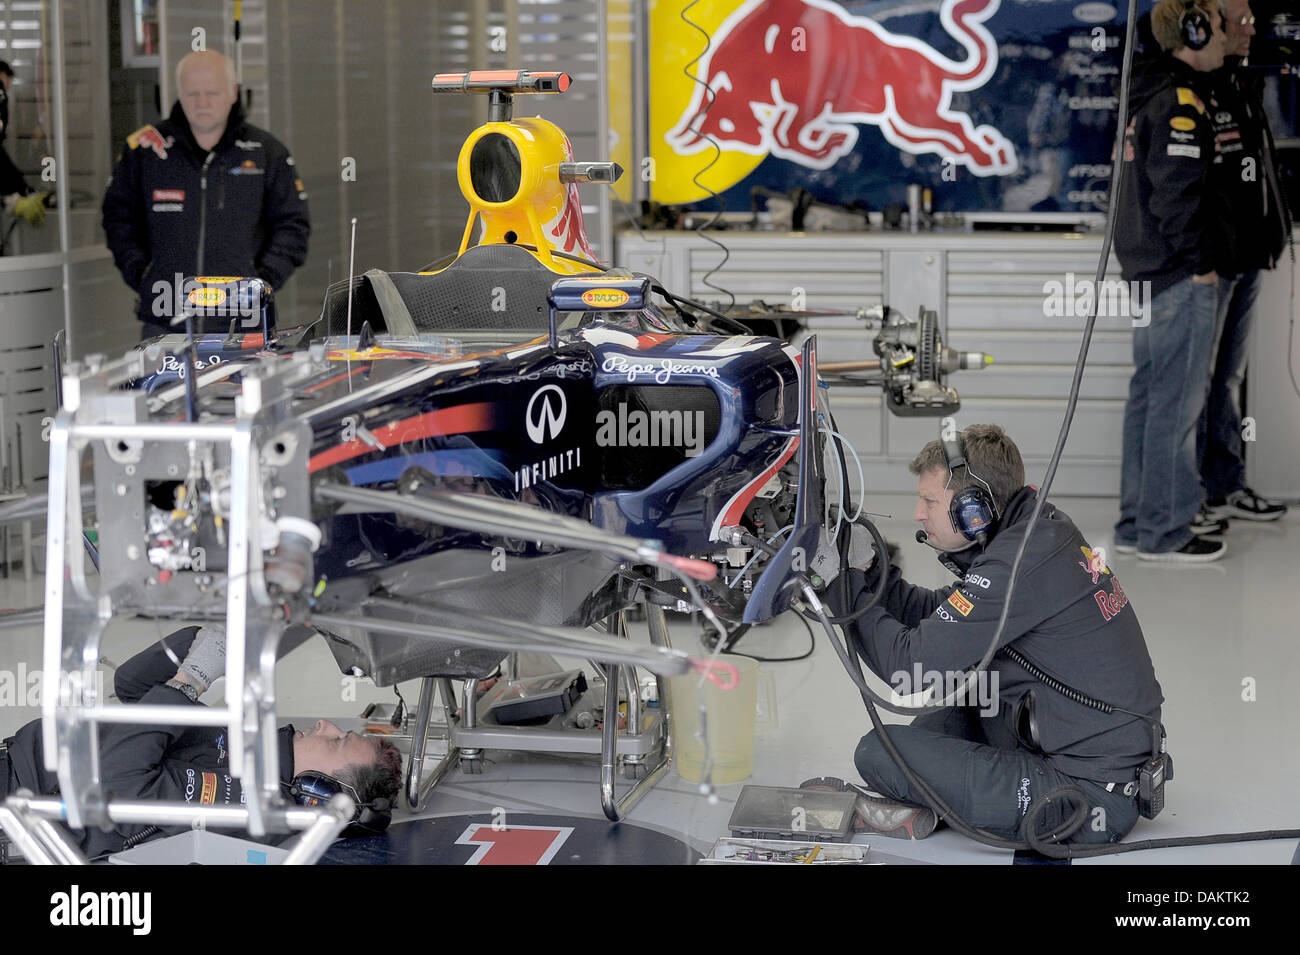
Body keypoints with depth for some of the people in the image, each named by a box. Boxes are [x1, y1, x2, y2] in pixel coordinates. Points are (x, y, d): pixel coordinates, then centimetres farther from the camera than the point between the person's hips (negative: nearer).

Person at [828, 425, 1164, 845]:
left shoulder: (1018, 567, -22)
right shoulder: (1045, 528, 7)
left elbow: (908, 666, -19)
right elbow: (935, 614, 18)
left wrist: (849, 586, -7)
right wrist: (867, 569, 6)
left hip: (1091, 799, -10)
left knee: (878, 753, -12)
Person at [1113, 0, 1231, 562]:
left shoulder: (1147, 96, 15)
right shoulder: (1180, 104, -16)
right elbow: (1177, 194, -22)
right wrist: (1201, 263, -14)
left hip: (1148, 269, 10)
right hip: (1180, 274, -10)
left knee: (1150, 392, 14)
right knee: (1176, 400, -4)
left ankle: (1138, 522, 21)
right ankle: (1164, 532, 1)